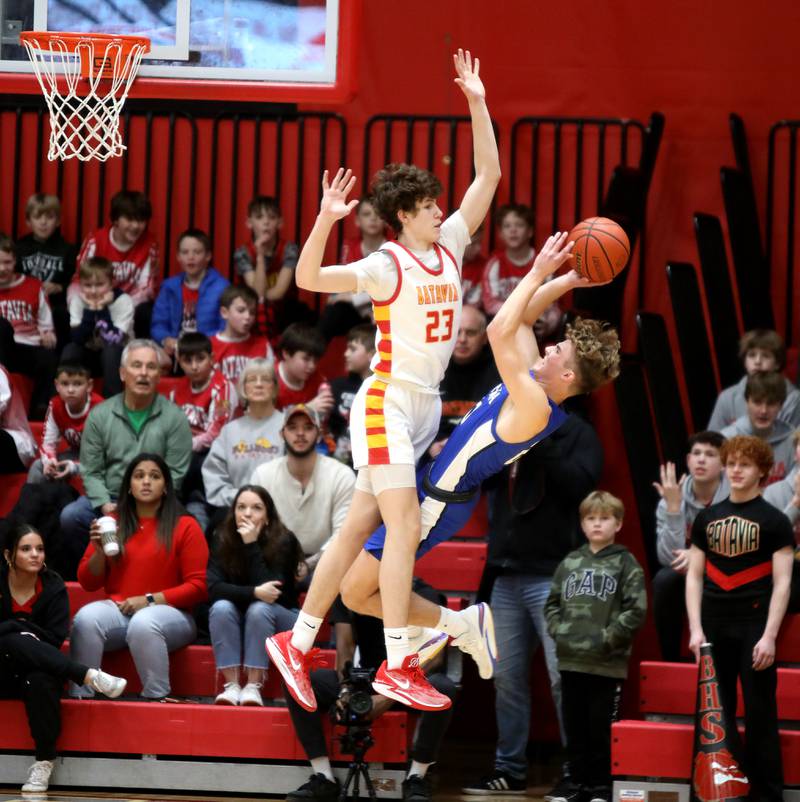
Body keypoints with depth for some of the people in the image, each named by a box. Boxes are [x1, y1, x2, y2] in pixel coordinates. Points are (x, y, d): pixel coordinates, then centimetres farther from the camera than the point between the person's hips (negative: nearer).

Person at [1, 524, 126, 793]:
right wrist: (22, 628, -17)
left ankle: (44, 761, -29)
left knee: (41, 682, -38)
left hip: (38, 669, 1)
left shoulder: (53, 587, -4)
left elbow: (56, 638, -10)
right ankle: (91, 676, -40)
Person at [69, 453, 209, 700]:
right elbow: (87, 582, 14)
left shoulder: (185, 526, 1)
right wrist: (99, 552, -6)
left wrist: (149, 600, -11)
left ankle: (156, 698, -29)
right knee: (86, 618, -30)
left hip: (170, 613, -3)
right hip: (118, 610, 3)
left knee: (144, 623, -38)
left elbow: (199, 586, -3)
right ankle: (80, 696, -26)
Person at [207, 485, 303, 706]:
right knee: (221, 607, -29)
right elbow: (214, 588, -19)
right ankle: (231, 685, -32)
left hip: (280, 620, -2)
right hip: (236, 623, 2)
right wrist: (254, 592, -34)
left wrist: (252, 545, -30)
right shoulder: (223, 539, -9)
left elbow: (271, 588, -26)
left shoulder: (283, 541, -16)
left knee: (259, 609, -33)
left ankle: (253, 686, -32)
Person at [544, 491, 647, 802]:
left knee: (602, 727, 0)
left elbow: (636, 610, -8)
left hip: (607, 663, -5)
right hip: (570, 660, 5)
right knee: (574, 727, 9)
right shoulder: (570, 563, 12)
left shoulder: (625, 564, -2)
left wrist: (609, 638, -13)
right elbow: (553, 603, 17)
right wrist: (558, 630, 2)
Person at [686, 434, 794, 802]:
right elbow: (694, 575, 11)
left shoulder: (774, 521, -1)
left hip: (753, 626, -4)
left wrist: (769, 636, -12)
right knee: (715, 714, 6)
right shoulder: (707, 517, 10)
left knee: (760, 714, -2)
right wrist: (695, 629, 1)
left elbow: (782, 582, -5)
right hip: (715, 627, 4)